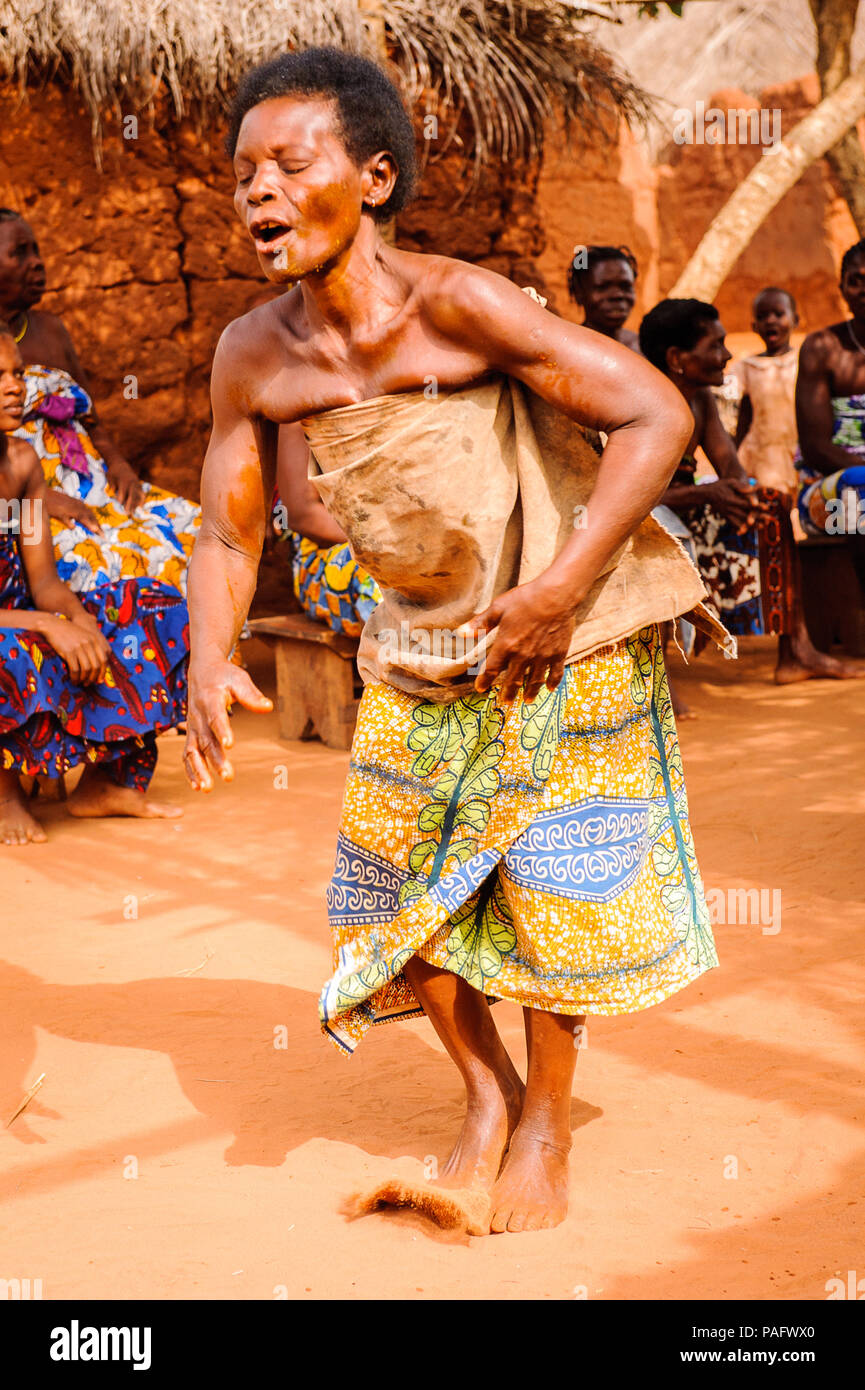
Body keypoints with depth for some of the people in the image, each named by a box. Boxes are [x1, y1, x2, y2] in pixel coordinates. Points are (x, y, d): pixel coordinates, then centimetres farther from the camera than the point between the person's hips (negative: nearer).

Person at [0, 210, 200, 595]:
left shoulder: (50, 329, 20)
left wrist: (118, 464, 4)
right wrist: (38, 497, -22)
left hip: (88, 486, 7)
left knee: (194, 530, -14)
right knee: (108, 561, -33)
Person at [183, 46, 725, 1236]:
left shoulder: (456, 304, -25)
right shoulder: (252, 356, -9)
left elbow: (656, 414, -24)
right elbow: (227, 535, 1)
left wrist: (562, 588, -29)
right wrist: (209, 661, -18)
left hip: (561, 639, -5)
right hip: (421, 648, 5)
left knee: (551, 880, 1)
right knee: (393, 886, 8)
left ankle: (547, 1122, 24)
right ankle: (486, 1095, 31)